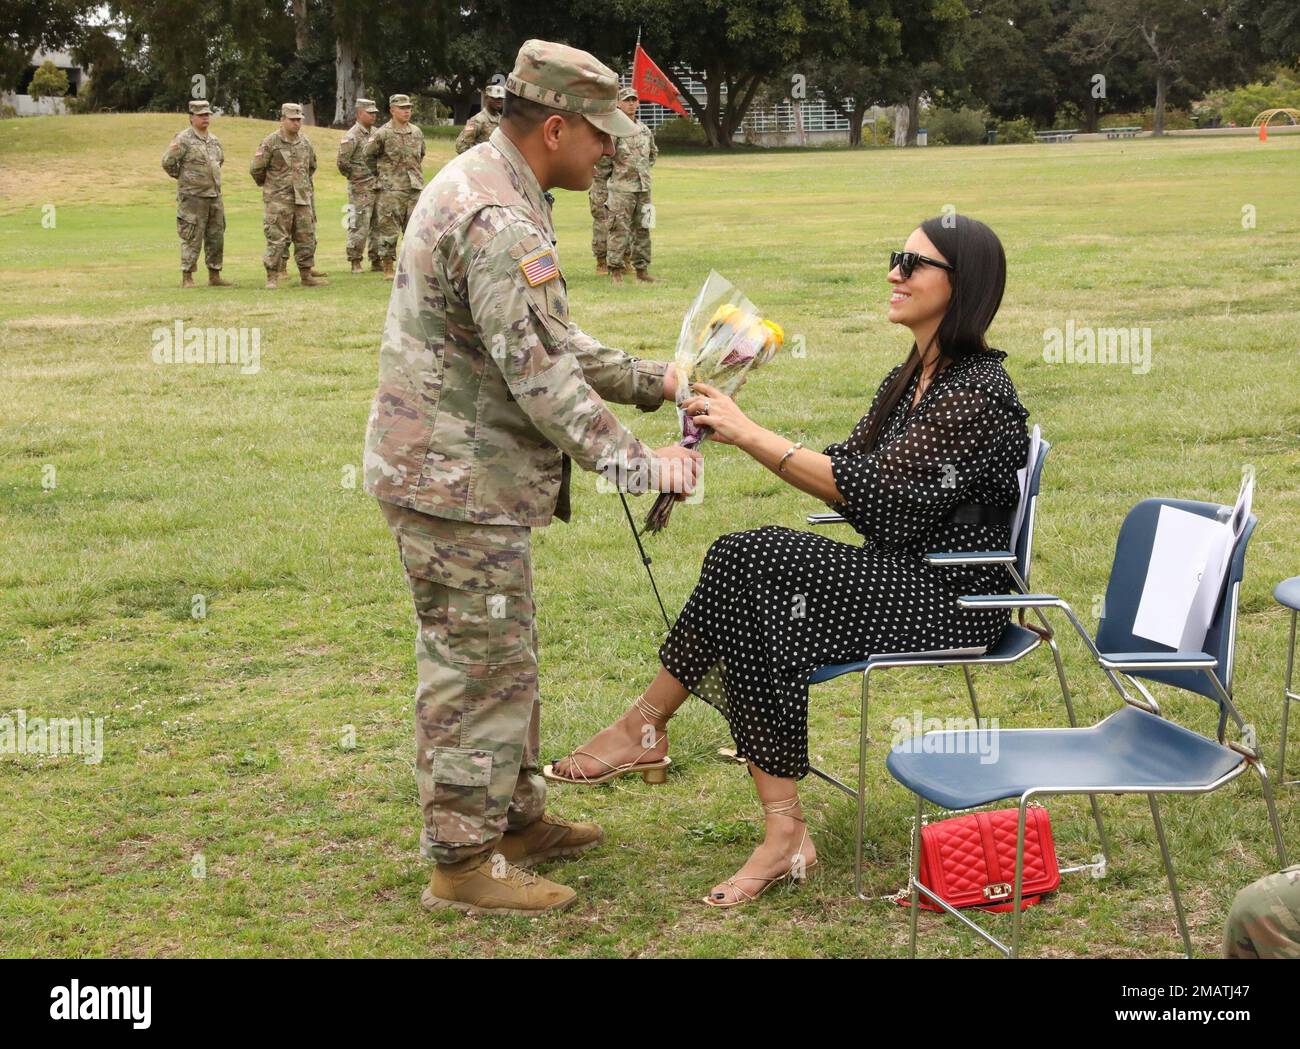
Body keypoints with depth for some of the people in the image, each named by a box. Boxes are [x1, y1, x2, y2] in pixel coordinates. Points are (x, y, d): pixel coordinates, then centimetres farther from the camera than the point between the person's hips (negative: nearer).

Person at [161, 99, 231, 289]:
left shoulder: (214, 140, 12)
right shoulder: (183, 139, -10)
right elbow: (167, 162, -11)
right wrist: (184, 177, 0)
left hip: (214, 196, 7)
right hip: (193, 197, -7)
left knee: (216, 237, 9)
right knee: (192, 239, -5)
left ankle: (214, 276, 17)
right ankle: (187, 278, 1)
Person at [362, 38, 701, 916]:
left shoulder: (487, 188, 12)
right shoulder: (500, 224, -23)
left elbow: (554, 338, 17)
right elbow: (539, 374, -26)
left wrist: (651, 381, 12)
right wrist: (637, 460, -22)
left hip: (467, 472, 11)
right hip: (458, 483, -11)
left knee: (504, 656, 20)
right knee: (478, 669, -2)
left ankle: (517, 817, 33)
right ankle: (464, 859, 8)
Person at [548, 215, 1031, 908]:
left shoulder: (978, 391, -16)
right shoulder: (912, 376, 14)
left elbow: (869, 488, -21)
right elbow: (847, 464, 11)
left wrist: (752, 435, -20)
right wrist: (738, 431, -2)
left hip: (955, 597, -8)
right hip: (900, 574, 9)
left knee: (753, 561, -24)